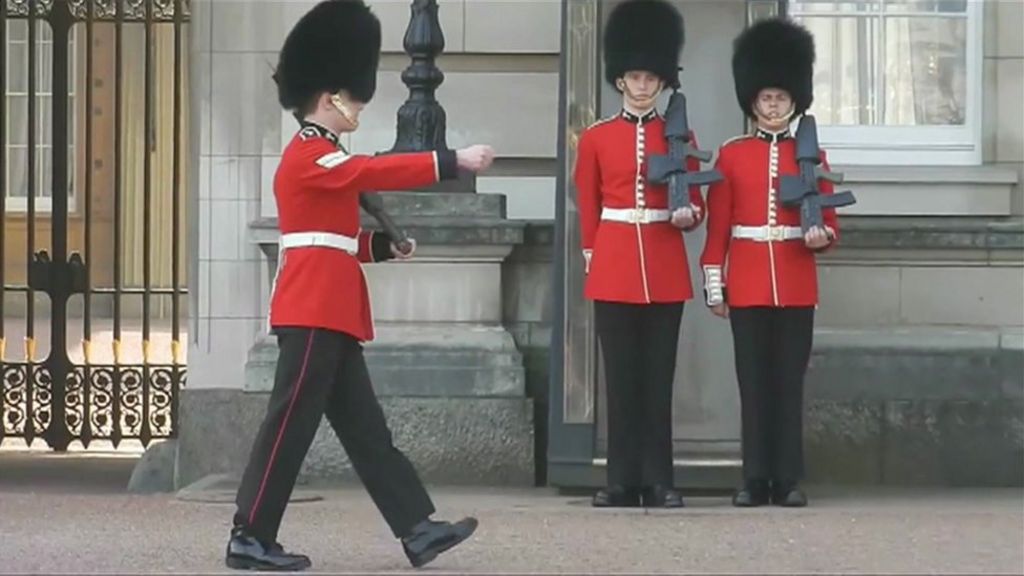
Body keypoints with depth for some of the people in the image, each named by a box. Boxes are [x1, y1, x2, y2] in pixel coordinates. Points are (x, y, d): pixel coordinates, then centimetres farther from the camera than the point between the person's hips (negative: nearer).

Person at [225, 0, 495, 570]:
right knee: (291, 423, -7)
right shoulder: (310, 155, -11)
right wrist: (455, 160, -23)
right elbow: (377, 172, -23)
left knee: (365, 428, 8)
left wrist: (383, 245, 9)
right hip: (314, 310, -11)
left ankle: (418, 529, 8)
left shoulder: (318, 157, 20)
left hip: (329, 312, 11)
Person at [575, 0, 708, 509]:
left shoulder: (680, 137, 6)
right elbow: (587, 208, 10)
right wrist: (591, 258, 4)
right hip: (613, 270, 0)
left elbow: (694, 205, 8)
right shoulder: (596, 138, 6)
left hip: (666, 271, 0)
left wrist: (687, 214, -14)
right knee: (621, 378, 2)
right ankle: (623, 481, 5)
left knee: (658, 378, 2)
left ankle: (658, 482, 5)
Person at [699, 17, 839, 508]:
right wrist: (714, 287, -1)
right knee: (754, 383, 2)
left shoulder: (811, 156, 6)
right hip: (747, 285, 0)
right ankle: (756, 480, 5)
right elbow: (717, 228, 4)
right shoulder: (731, 156, 4)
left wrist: (821, 236, -16)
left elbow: (829, 224, 7)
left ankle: (788, 480, 5)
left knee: (789, 382, 2)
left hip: (796, 287, 0)